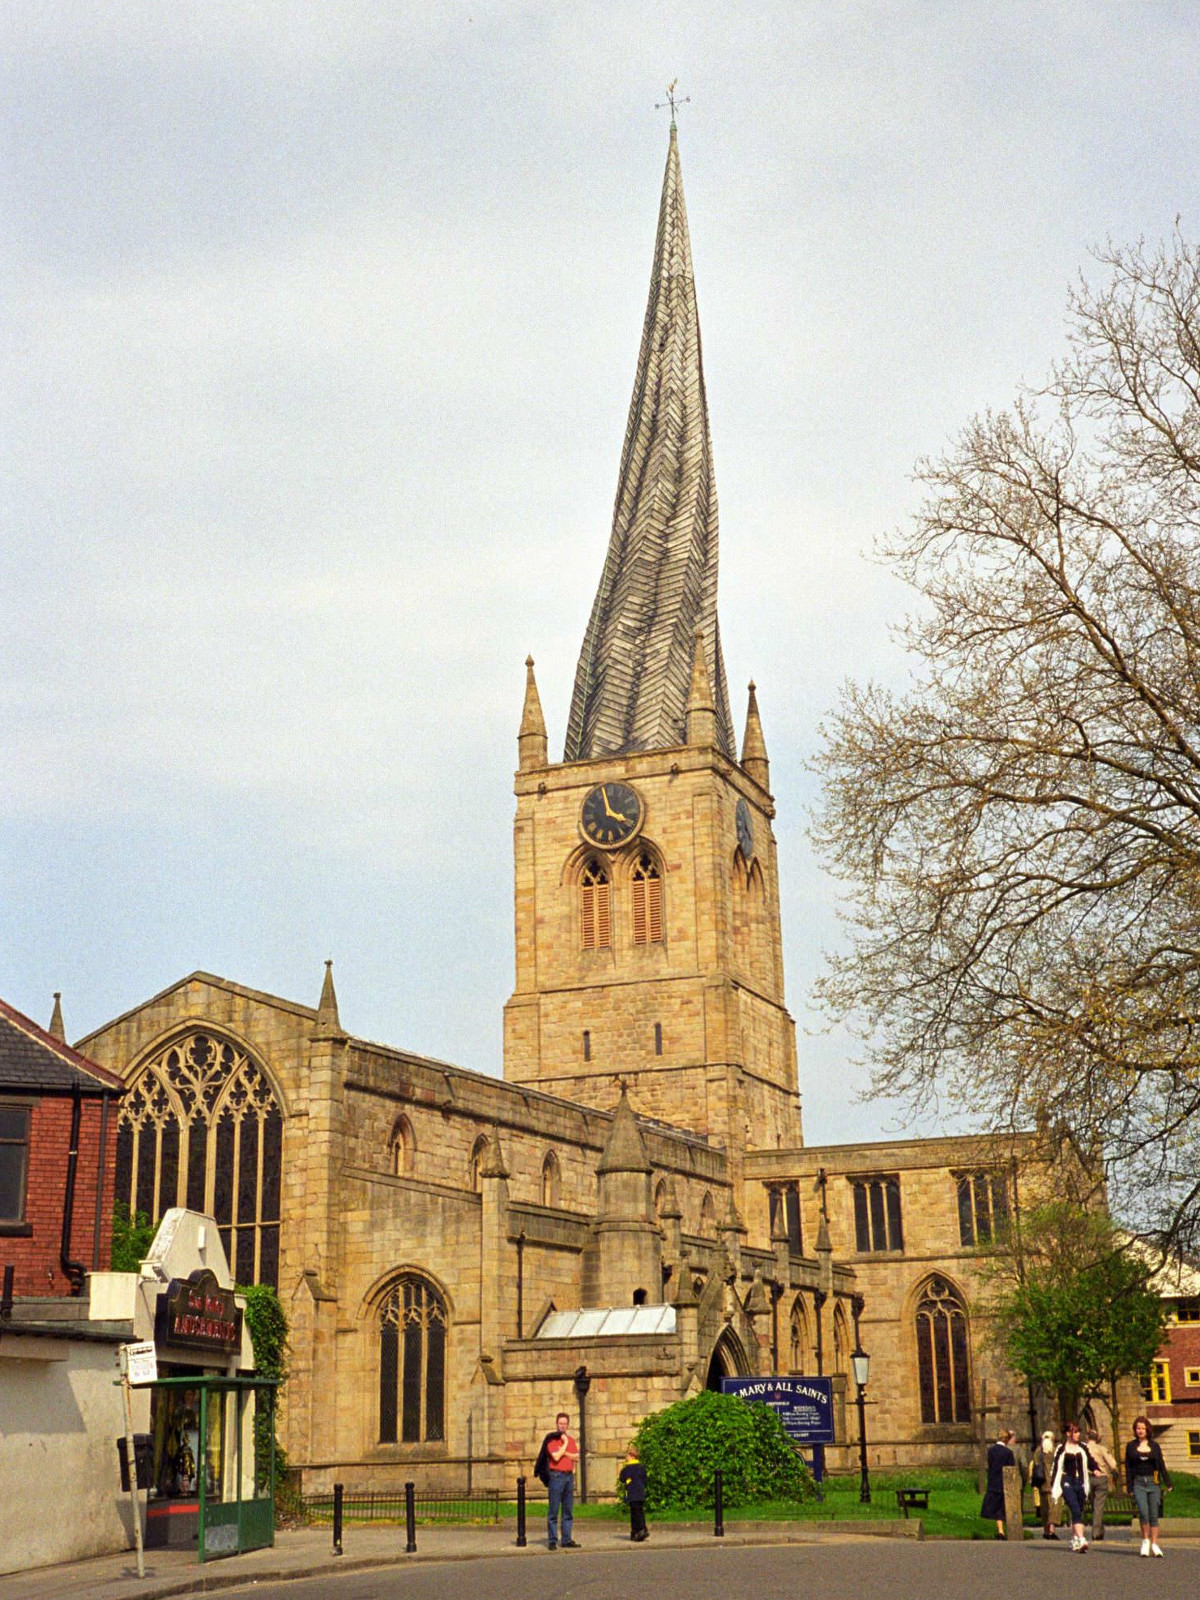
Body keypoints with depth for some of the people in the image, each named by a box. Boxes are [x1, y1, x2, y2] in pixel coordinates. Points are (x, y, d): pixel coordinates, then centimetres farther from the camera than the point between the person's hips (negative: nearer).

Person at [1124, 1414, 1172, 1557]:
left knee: (1154, 1515, 0)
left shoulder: (1154, 1446, 7)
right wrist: (1129, 1487, 2)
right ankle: (1145, 1541, 3)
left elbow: (1161, 1465, 8)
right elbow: (1128, 1468, 6)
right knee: (1143, 1512, -14)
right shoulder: (1131, 1446, 6)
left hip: (1154, 1483, 1)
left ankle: (1154, 1545, 7)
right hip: (1139, 1483, -1)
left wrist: (1168, 1483, 1)